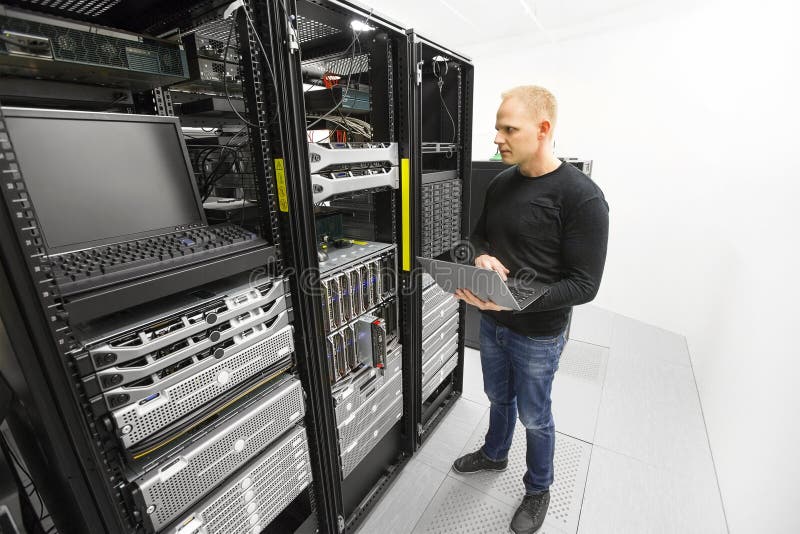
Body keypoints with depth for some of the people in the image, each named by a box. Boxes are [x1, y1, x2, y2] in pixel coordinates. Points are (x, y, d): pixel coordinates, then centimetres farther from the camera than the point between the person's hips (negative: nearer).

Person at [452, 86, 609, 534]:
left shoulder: (582, 197, -21)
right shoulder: (501, 183, 0)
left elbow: (585, 285, -20)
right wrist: (482, 257, -12)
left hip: (538, 334, -5)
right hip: (492, 323, 6)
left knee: (534, 416, 17)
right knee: (498, 397, 27)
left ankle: (538, 489, 46)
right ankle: (494, 454, 56)